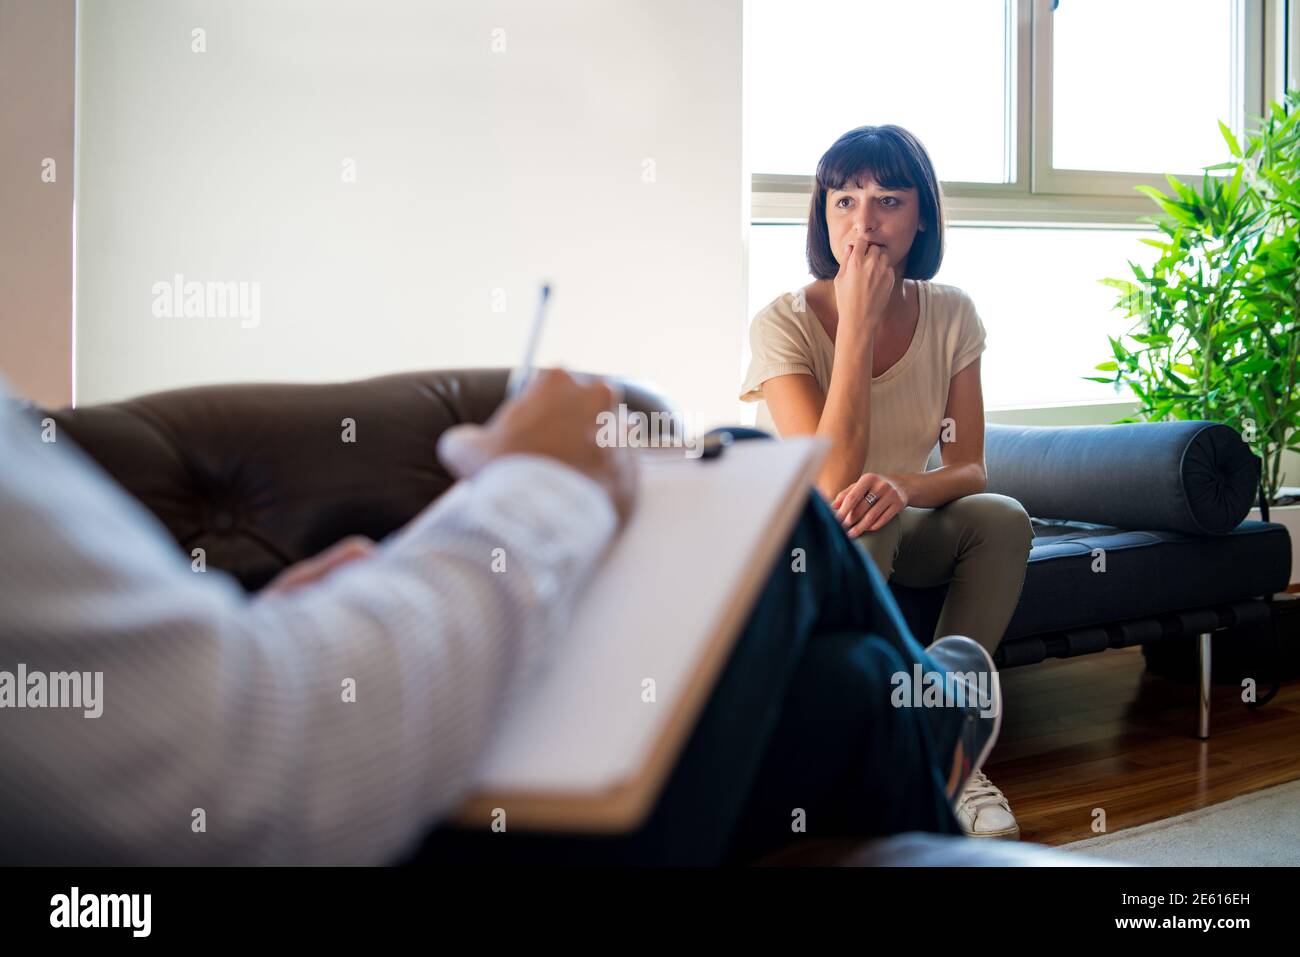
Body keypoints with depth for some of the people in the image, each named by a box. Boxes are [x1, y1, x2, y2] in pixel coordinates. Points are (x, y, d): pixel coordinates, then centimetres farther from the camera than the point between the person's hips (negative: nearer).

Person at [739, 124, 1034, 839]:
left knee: (1003, 518, -25)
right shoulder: (784, 323, -20)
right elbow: (833, 480, -31)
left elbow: (969, 469, -10)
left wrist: (904, 485, -34)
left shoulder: (950, 315, -8)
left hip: (897, 527, 4)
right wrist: (859, 319, -32)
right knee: (857, 524, -36)